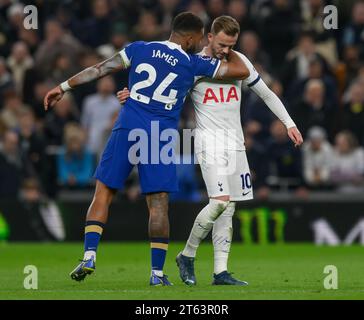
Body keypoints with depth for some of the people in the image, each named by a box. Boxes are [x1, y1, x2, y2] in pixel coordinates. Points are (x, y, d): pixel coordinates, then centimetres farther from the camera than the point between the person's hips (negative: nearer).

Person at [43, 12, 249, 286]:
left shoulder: (140, 49, 8)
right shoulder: (195, 65, 4)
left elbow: (100, 69, 9)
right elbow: (242, 71, 9)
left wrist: (64, 87, 15)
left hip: (127, 129, 2)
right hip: (161, 137, -1)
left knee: (104, 192, 8)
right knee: (158, 202, 2)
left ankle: (89, 256, -5)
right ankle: (158, 273, 2)